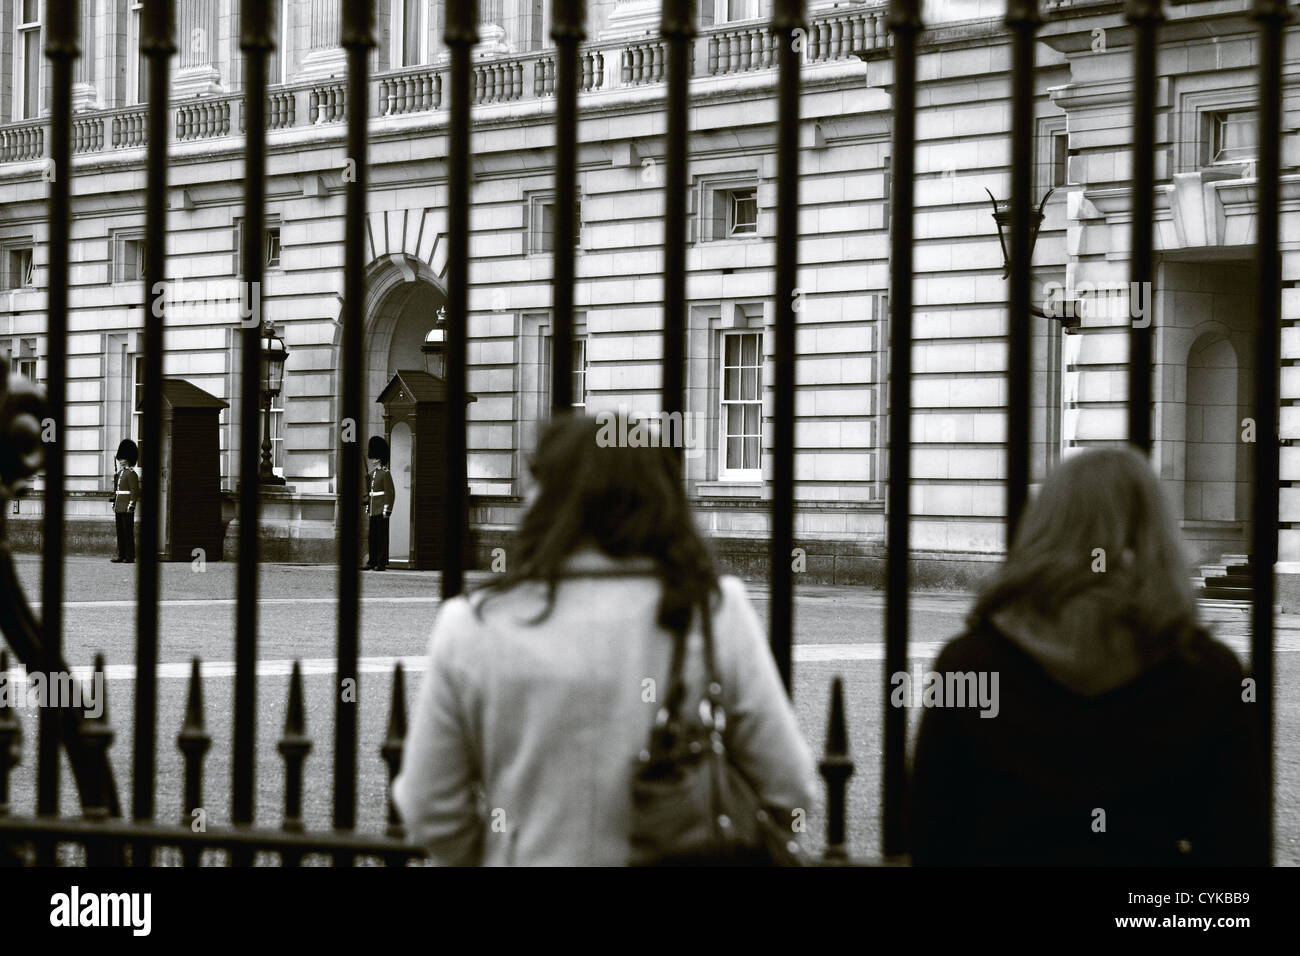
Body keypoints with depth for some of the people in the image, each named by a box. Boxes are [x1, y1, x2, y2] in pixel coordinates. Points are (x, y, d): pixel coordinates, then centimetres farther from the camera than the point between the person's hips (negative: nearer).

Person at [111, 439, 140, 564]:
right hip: (119, 509, 9)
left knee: (128, 532, -7)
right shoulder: (120, 473, 17)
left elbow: (135, 491, -15)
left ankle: (130, 557, -5)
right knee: (120, 532, 9)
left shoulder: (131, 474, -10)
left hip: (127, 508, -9)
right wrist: (114, 504, 19)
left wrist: (131, 506, -20)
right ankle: (122, 556, 11)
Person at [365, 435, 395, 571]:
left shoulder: (385, 474, -9)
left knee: (382, 536, -5)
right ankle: (373, 561, 13)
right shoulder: (372, 474, 16)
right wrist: (367, 506, 19)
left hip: (381, 512, -8)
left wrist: (387, 509, -17)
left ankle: (382, 563, -4)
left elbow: (390, 493, -12)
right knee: (373, 536, 8)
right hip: (373, 511, 8)